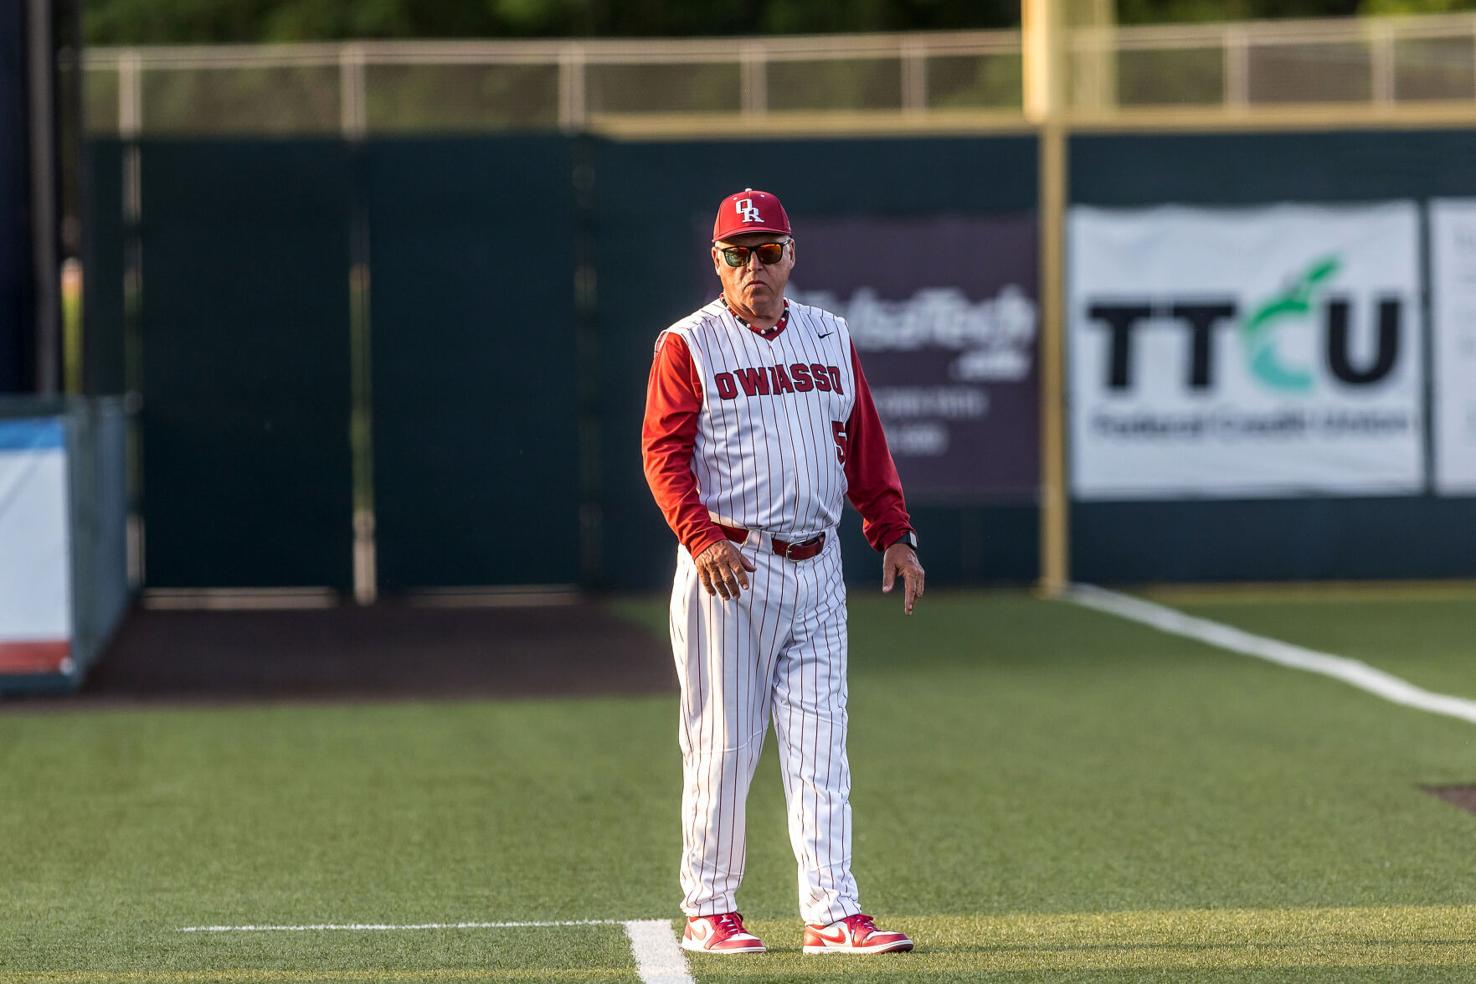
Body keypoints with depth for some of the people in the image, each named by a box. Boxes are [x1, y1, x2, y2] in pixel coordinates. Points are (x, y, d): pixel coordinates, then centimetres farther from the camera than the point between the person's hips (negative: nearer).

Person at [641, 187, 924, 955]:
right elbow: (663, 452, -8)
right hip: (729, 570, -4)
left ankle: (831, 914, -2)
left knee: (820, 749, 0)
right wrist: (702, 537, -21)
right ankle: (709, 912, 8)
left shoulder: (829, 338, 14)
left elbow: (864, 444, 16)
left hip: (816, 571, 4)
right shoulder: (688, 346, 0)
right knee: (722, 746, -1)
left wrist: (893, 533, 6)